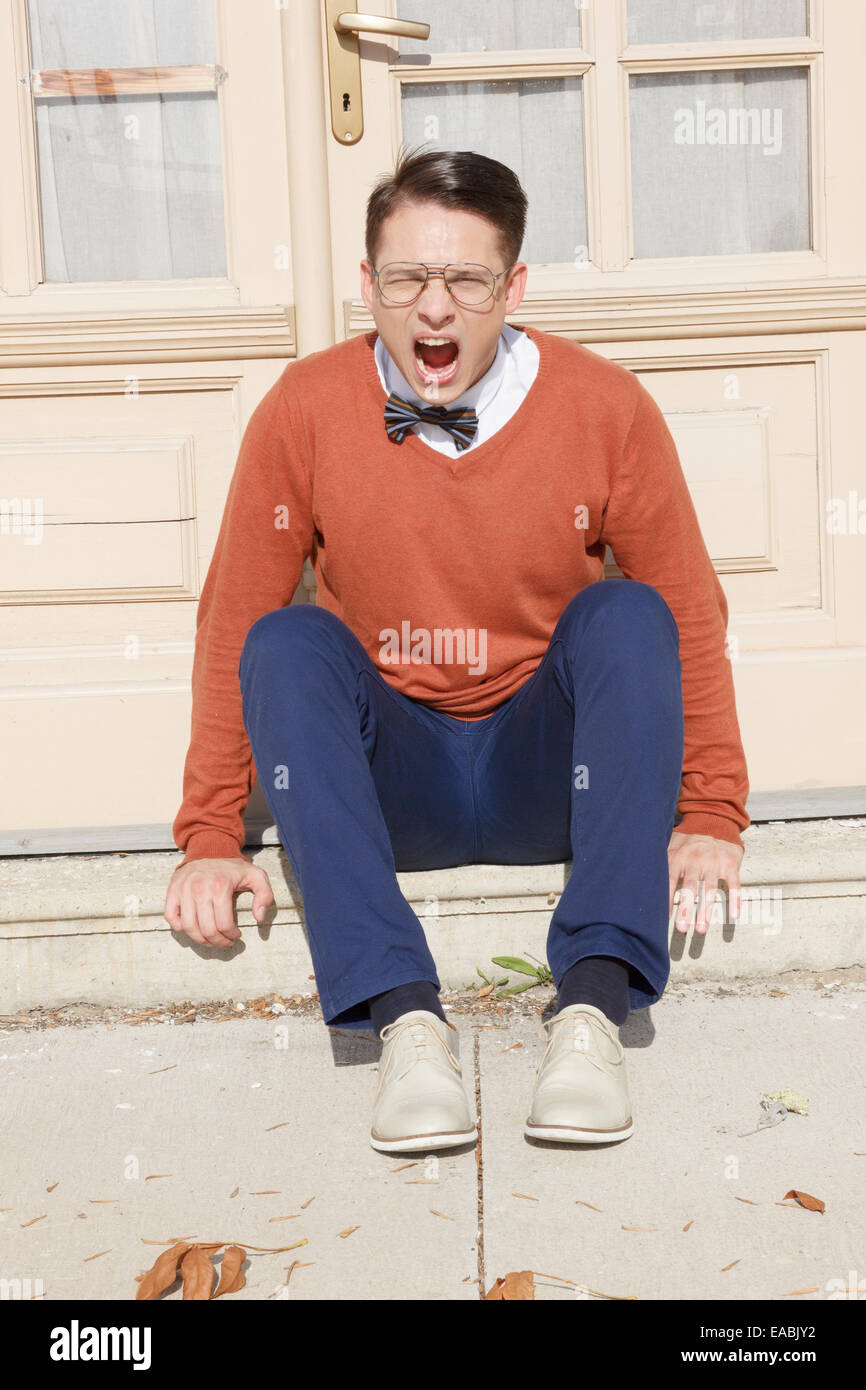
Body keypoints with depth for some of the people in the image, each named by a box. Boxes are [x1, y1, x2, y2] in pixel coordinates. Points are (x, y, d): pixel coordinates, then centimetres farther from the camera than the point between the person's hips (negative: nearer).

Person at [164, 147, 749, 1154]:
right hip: (381, 786, 0)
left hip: (552, 771, 0)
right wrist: (209, 839, -4)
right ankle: (403, 1015, -36)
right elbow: (231, 624, -2)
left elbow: (690, 616, -1)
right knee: (288, 644, -26)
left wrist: (710, 817, -5)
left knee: (624, 616, -26)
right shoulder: (303, 410, -8)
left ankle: (594, 1002, -34)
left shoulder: (606, 407, -8)